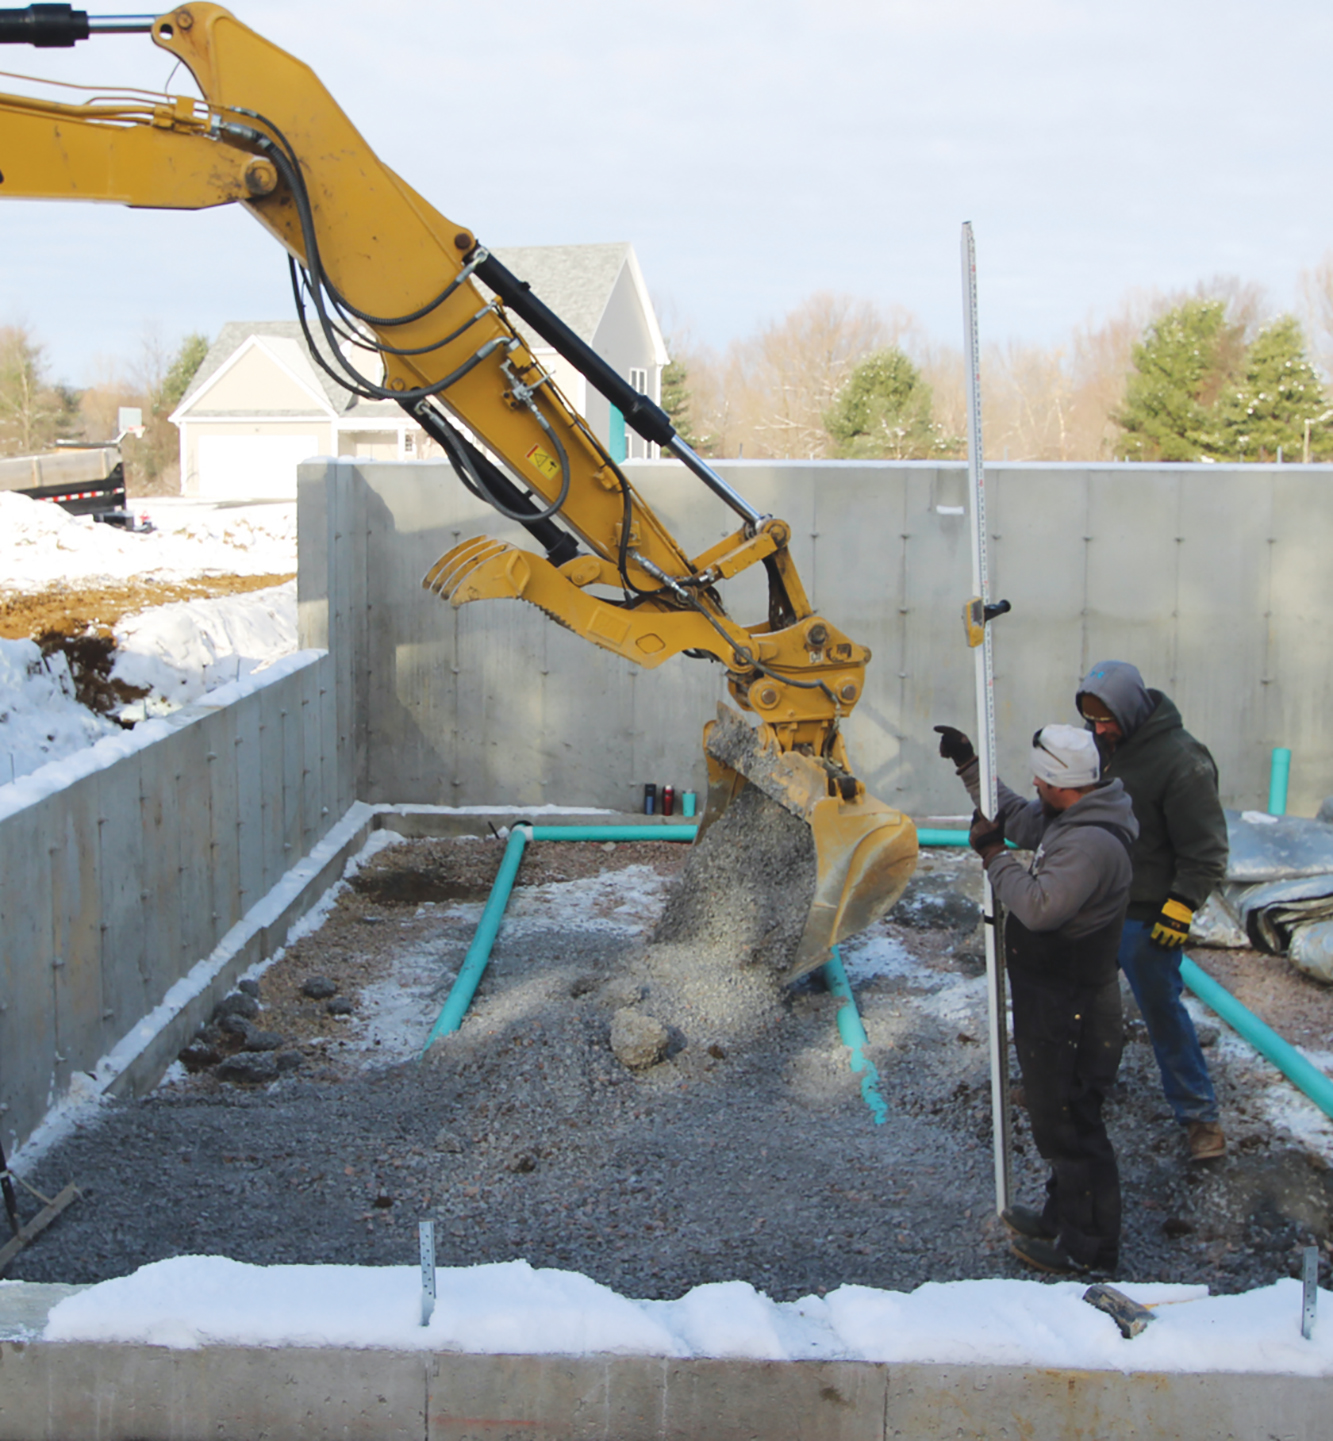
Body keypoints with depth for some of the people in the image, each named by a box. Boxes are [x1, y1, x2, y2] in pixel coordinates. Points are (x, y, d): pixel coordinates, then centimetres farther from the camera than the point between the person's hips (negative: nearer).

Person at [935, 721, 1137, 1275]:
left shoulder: (1091, 843, -27)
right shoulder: (1068, 819, 5)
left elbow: (1039, 906, -31)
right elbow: (1017, 819, 22)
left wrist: (994, 856, -20)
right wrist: (969, 765, 17)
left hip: (1070, 1011, -10)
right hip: (1050, 1000, 10)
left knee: (1068, 1124, 1)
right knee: (1057, 1116, 22)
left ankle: (1089, 1246, 13)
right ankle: (1063, 1215, 38)